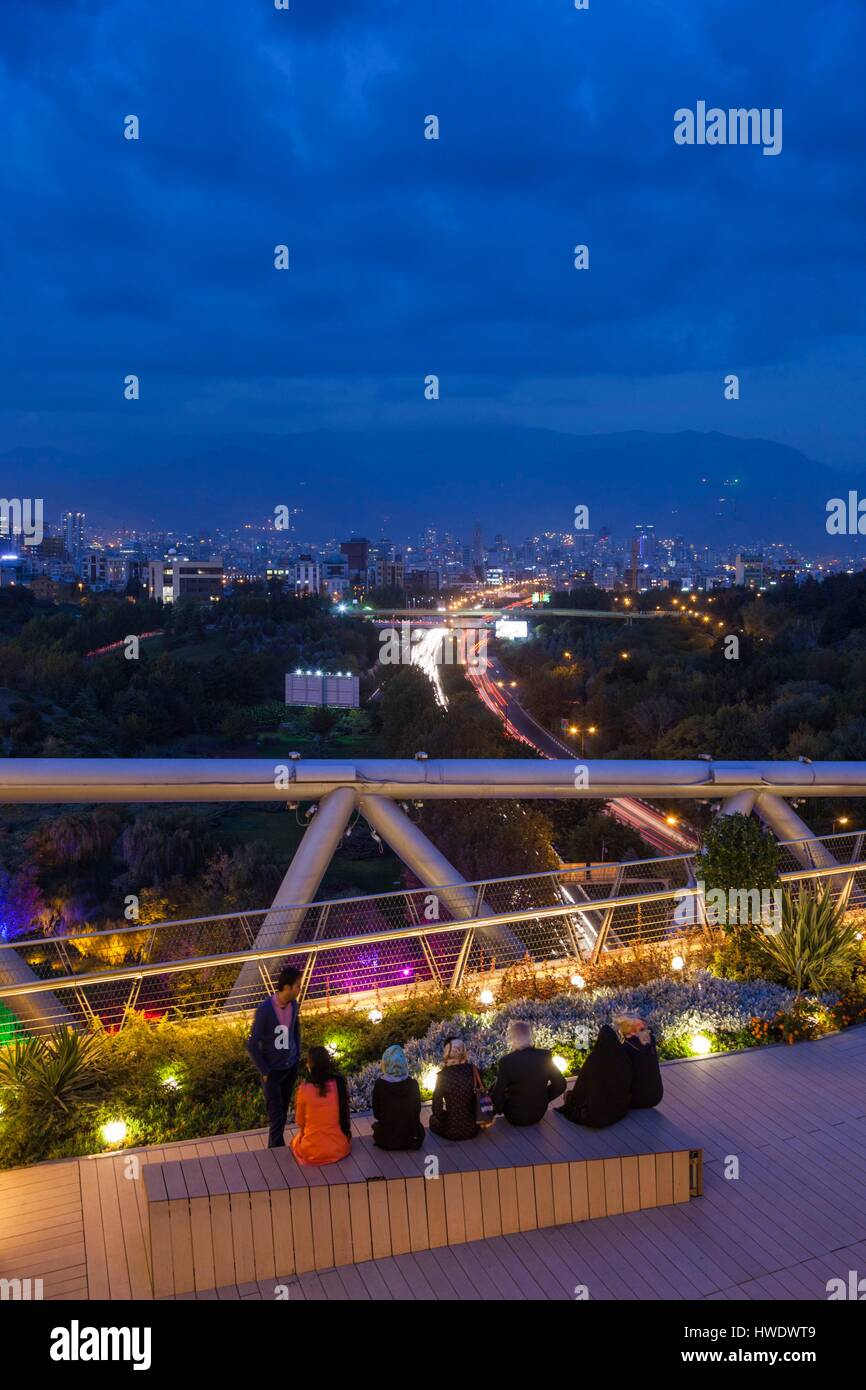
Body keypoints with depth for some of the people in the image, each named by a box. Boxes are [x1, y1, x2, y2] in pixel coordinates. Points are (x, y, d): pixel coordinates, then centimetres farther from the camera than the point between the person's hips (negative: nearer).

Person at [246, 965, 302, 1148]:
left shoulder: (294, 1004, -7)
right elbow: (252, 1044, -19)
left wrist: (297, 1056, 13)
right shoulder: (265, 1010, -26)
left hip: (291, 1067, 6)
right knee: (276, 1114, -1)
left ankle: (275, 1146, 32)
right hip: (273, 1070, -5)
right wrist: (264, 1071, -14)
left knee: (284, 1110, 16)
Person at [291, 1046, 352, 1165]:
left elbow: (300, 1122, -6)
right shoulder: (339, 1083, -14)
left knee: (296, 1140, 31)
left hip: (312, 1152, -3)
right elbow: (344, 1115, 2)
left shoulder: (304, 1089, -22)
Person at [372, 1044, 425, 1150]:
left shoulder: (379, 1084, -18)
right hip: (410, 1137, 1)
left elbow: (376, 1115, -6)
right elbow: (417, 1111, -1)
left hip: (385, 1140, 0)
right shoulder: (413, 1084, -16)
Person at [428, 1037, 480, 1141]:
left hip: (451, 1132, -3)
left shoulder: (442, 1075, -17)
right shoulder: (474, 1071, -9)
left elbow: (436, 1109, -13)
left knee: (433, 1119, 30)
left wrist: (446, 1116, 7)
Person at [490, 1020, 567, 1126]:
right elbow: (560, 1085, -5)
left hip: (515, 1117, -4)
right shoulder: (545, 1055, -13)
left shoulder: (507, 1061, -24)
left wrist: (498, 1109, 2)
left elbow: (497, 1094, -19)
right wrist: (543, 1099, 10)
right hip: (539, 1114, 4)